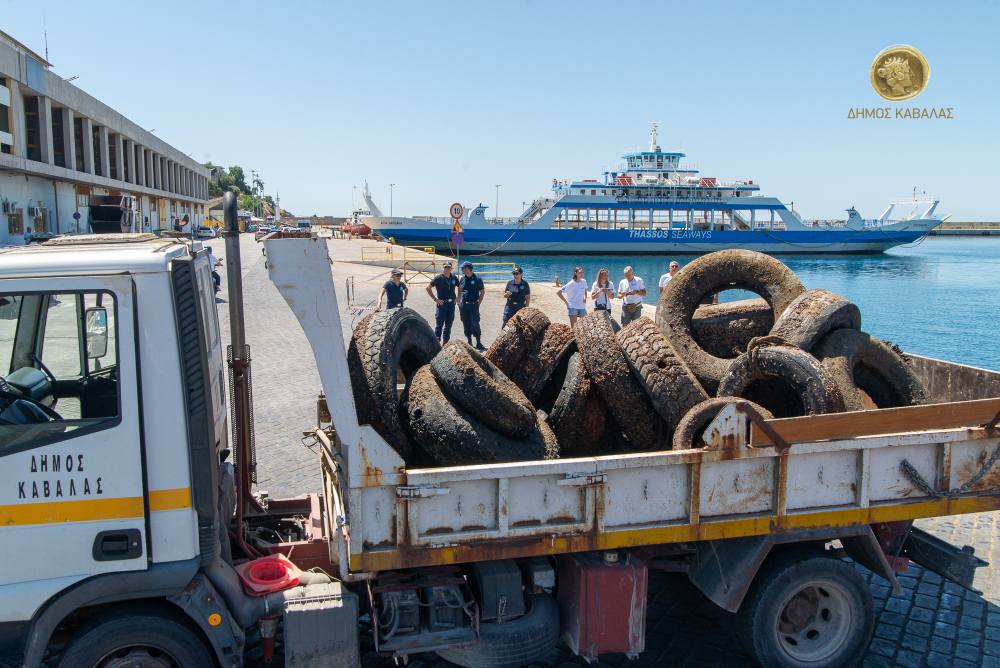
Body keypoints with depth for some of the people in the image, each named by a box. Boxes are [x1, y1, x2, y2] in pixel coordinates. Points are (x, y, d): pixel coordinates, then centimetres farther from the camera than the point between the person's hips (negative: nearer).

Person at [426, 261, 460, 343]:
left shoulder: (454, 278, 7)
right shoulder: (438, 278, -6)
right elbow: (428, 288, -6)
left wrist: (457, 297, 11)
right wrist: (435, 299, -9)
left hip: (451, 304, 5)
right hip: (442, 304, -5)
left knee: (449, 324, 10)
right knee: (439, 324, -7)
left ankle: (445, 342, 19)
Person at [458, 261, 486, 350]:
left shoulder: (477, 279, -3)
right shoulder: (462, 279, 9)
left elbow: (482, 292, 2)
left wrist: (478, 303, -4)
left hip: (473, 305, -4)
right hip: (464, 305, 4)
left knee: (475, 324, -7)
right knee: (466, 324, 8)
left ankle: (478, 343, 1)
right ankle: (469, 342, 17)